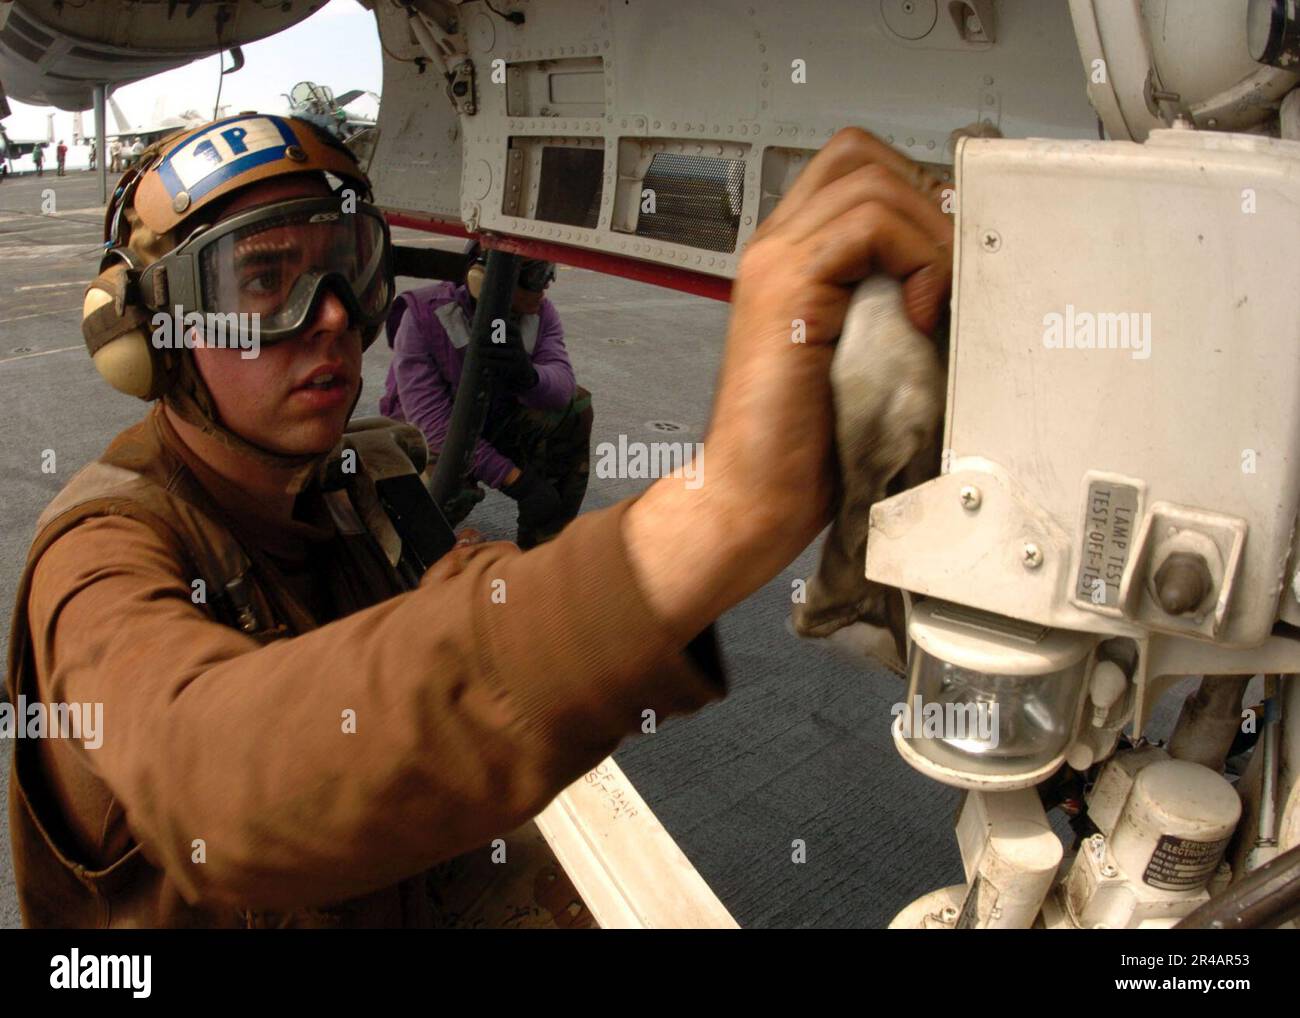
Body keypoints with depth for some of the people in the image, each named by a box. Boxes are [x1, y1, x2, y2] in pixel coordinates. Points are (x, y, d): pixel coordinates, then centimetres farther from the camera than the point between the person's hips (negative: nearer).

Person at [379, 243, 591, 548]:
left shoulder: (541, 313, -12)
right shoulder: (424, 315, -26)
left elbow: (562, 383, -27)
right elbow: (430, 416, -31)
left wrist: (529, 376, -53)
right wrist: (518, 480, -36)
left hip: (494, 424, 4)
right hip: (428, 433, -4)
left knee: (575, 406, -22)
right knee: (446, 488, -37)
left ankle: (544, 542, -12)